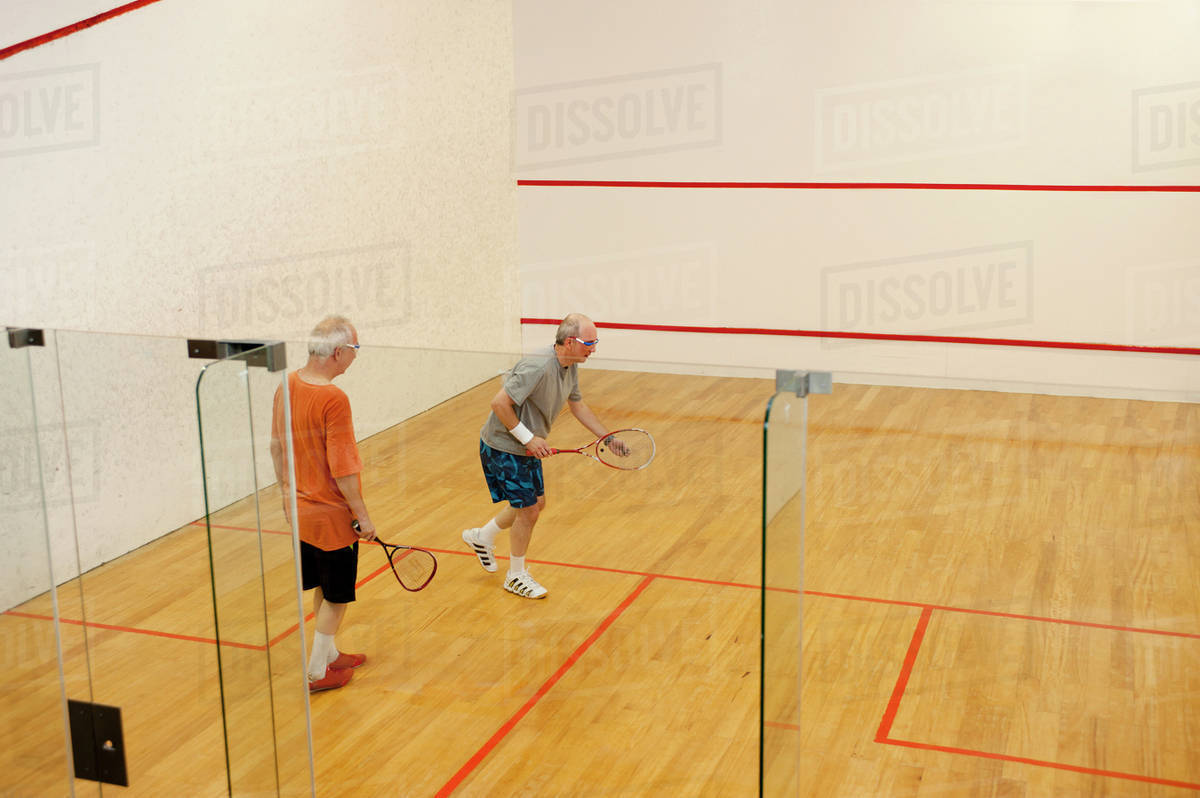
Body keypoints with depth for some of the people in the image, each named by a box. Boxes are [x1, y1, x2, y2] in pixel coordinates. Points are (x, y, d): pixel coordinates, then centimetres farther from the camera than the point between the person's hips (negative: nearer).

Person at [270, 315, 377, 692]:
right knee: (336, 597, 9)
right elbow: (342, 469, -25)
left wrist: (286, 491, 21)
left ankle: (330, 654, 38)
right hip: (332, 515, -8)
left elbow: (276, 446, 9)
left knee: (322, 589, 23)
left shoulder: (287, 385, -2)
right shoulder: (334, 400, -27)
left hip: (300, 509, 8)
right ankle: (317, 673, 20)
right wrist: (363, 516, -14)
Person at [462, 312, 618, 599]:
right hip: (503, 447, -9)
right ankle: (516, 577, 20)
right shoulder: (538, 367, -31)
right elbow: (499, 403, -31)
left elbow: (577, 406, 15)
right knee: (528, 511, -1)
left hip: (528, 446, 9)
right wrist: (528, 438, -26)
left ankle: (482, 536, 41)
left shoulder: (570, 368, -1)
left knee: (536, 503, 19)